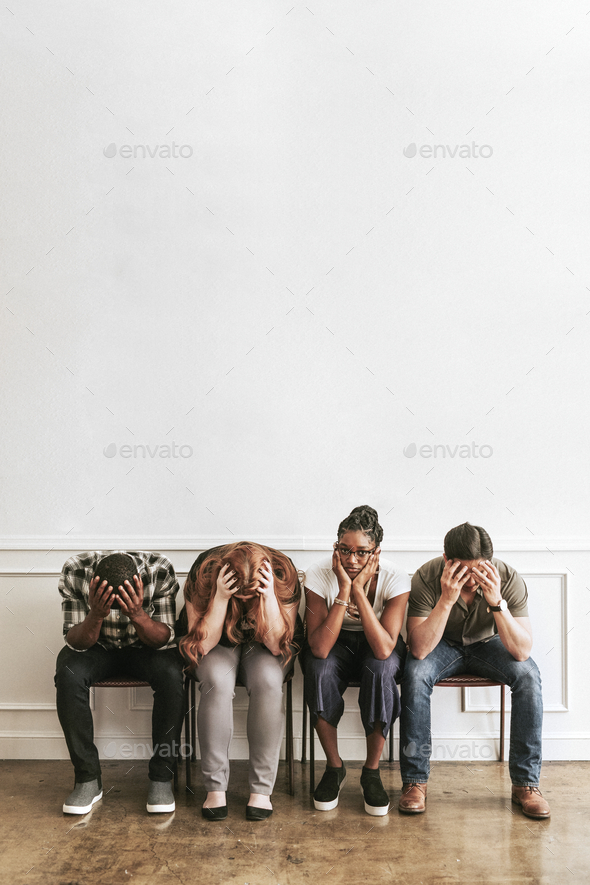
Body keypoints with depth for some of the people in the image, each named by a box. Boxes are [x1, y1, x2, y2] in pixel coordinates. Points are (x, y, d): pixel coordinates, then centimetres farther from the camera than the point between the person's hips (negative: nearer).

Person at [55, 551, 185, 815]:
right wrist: (95, 616, -43)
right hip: (97, 645, 1)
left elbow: (165, 639, -22)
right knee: (68, 673, -30)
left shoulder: (160, 571, -27)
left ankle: (161, 778, -15)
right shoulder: (75, 572, -25)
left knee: (171, 674, -31)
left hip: (145, 646, -1)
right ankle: (88, 778, -14)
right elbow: (76, 642, -21)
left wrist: (137, 615, -43)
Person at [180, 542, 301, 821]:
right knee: (217, 682, -34)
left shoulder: (283, 573, -24)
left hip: (261, 648, 0)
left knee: (268, 680, -34)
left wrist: (268, 595, -38)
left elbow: (277, 645, -24)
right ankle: (215, 786, -18)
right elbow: (204, 643, -24)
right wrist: (221, 597, -38)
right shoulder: (203, 572, -25)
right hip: (219, 646, 0)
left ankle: (261, 788, -20)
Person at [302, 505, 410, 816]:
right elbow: (319, 648, -32)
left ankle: (371, 771, -11)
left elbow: (383, 649, -35)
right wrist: (344, 590, -38)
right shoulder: (319, 575, -25)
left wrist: (359, 589, -38)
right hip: (336, 643, 0)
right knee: (319, 670, -33)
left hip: (377, 644, 0)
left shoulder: (395, 578, -26)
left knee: (380, 669, -34)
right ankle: (334, 767, -8)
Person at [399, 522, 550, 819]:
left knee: (528, 675, -28)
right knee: (415, 673, -32)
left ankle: (526, 783, -14)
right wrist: (447, 599, -46)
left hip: (487, 642, 1)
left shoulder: (509, 579, -27)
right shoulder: (426, 578, -30)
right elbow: (419, 649, -34)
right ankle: (415, 781, -17)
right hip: (443, 644, -1)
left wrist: (496, 602, -44)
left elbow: (522, 651, -30)